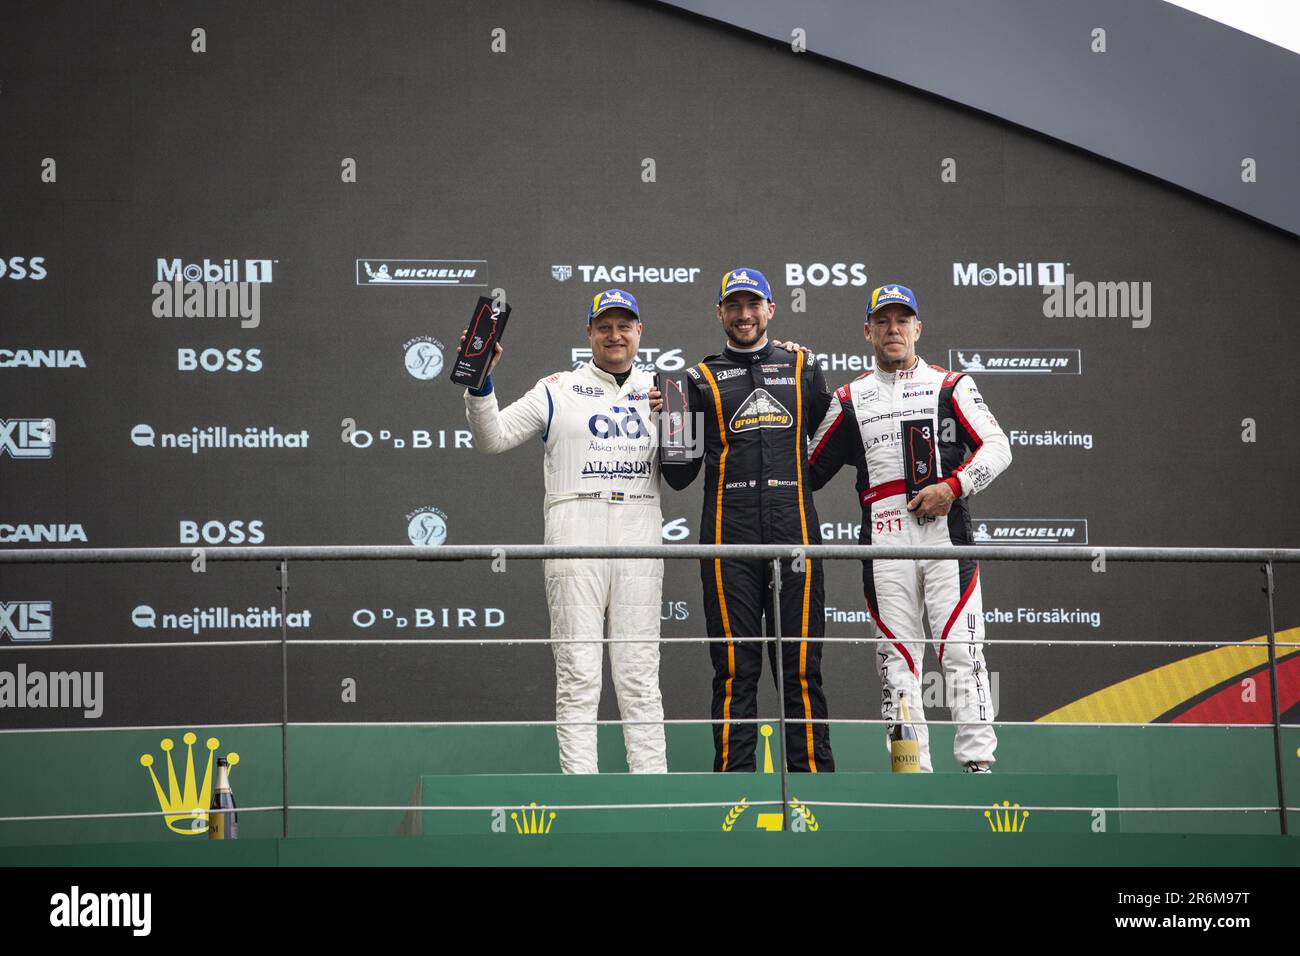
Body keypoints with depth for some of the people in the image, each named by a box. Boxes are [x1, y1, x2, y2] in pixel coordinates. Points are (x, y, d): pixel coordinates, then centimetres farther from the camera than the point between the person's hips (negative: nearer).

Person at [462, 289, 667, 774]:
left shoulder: (659, 391, 17)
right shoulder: (558, 390, 10)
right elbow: (492, 437, 5)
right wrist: (480, 380, -10)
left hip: (640, 532, 2)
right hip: (576, 529, -2)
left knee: (640, 675, 1)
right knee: (578, 673, -6)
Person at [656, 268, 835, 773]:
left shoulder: (803, 367, 15)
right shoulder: (702, 378, 12)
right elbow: (680, 476, 9)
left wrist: (790, 486, 13)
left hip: (794, 533, 1)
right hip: (728, 540, -1)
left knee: (801, 668, 0)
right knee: (735, 669, -1)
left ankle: (814, 775, 2)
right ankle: (733, 776, 1)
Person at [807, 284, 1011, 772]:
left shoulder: (950, 385, 12)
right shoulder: (850, 398, 19)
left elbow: (997, 447, 2)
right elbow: (810, 468, 21)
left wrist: (953, 486, -12)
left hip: (945, 530, -2)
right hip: (885, 539, 2)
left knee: (961, 649, -9)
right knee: (897, 658, 0)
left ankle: (978, 763, -9)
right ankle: (910, 769, 2)